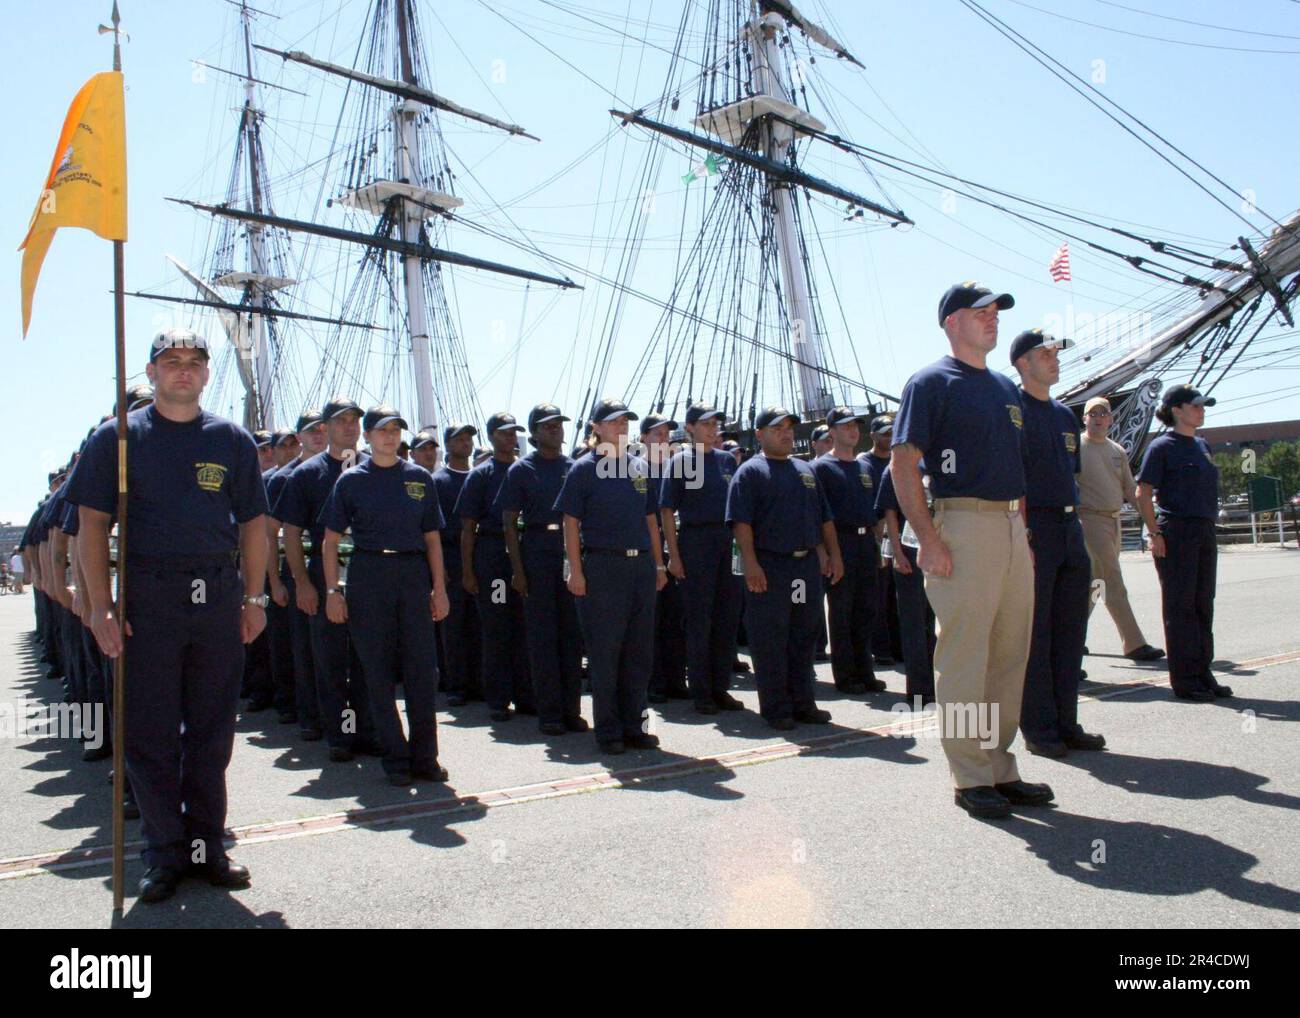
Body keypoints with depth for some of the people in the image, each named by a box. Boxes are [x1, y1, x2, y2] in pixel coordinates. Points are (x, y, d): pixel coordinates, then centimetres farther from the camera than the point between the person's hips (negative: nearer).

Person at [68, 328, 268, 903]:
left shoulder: (232, 440, 10)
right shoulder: (119, 436, 4)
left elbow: (253, 524, 12)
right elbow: (93, 525, 1)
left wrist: (253, 599, 5)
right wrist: (101, 608, -6)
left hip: (220, 598, 2)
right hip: (148, 598, -2)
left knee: (212, 731, 9)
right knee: (150, 733, 3)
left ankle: (207, 847, 21)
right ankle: (165, 854, 17)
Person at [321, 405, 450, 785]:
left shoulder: (420, 477, 10)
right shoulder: (351, 479, 5)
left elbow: (432, 536, 11)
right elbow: (331, 539, 4)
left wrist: (439, 588, 5)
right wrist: (332, 590, -4)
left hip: (413, 574, 1)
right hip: (368, 574, -1)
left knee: (422, 667, -1)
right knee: (378, 670, 2)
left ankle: (424, 757, 8)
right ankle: (395, 758, 13)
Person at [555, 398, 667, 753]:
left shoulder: (640, 467, 12)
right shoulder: (584, 469, -2)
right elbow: (571, 523, -5)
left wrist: (659, 564, 12)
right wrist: (576, 571, -11)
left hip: (641, 566, 5)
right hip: (602, 566, -5)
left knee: (639, 650, 9)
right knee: (605, 651, 2)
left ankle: (634, 724, 20)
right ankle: (608, 730, 12)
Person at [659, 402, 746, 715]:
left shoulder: (728, 460, 12)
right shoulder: (681, 461, -2)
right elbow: (667, 511, -5)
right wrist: (673, 556, -12)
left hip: (728, 542, 5)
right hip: (695, 540, -5)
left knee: (728, 618, 8)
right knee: (699, 621, 1)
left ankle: (720, 688, 19)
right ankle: (700, 692, 11)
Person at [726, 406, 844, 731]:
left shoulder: (805, 470, 18)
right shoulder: (750, 471, -2)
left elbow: (824, 518, 20)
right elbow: (741, 522, -11)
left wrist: (833, 555, 12)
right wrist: (751, 564, -20)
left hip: (808, 564, 7)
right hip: (769, 566, -6)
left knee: (804, 638, 11)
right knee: (770, 641, -1)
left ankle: (803, 703, 21)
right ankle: (776, 709, 7)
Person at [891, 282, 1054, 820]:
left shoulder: (1006, 388, 21)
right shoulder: (931, 382, -2)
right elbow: (903, 462, -10)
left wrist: (1025, 530, 15)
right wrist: (927, 537, -18)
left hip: (1011, 526, 8)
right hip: (963, 523, -8)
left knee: (1011, 654, 10)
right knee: (964, 656, -5)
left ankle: (1000, 769, 21)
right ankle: (970, 778, 4)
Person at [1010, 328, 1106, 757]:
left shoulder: (1065, 414, 18)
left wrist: (1075, 525, 17)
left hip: (1070, 528, 8)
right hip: (1033, 528, -8)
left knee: (1070, 632, 11)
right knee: (1035, 634, -2)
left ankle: (1066, 723, 20)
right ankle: (1038, 729, 6)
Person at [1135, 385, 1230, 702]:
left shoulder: (1201, 445, 15)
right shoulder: (1162, 446, -7)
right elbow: (1143, 493, -11)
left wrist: (1210, 527, 16)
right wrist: (1155, 534, -17)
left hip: (1205, 533, 8)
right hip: (1176, 533, -7)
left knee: (1203, 604, 11)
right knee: (1180, 606, -2)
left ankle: (1203, 673, 20)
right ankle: (1183, 679, 5)